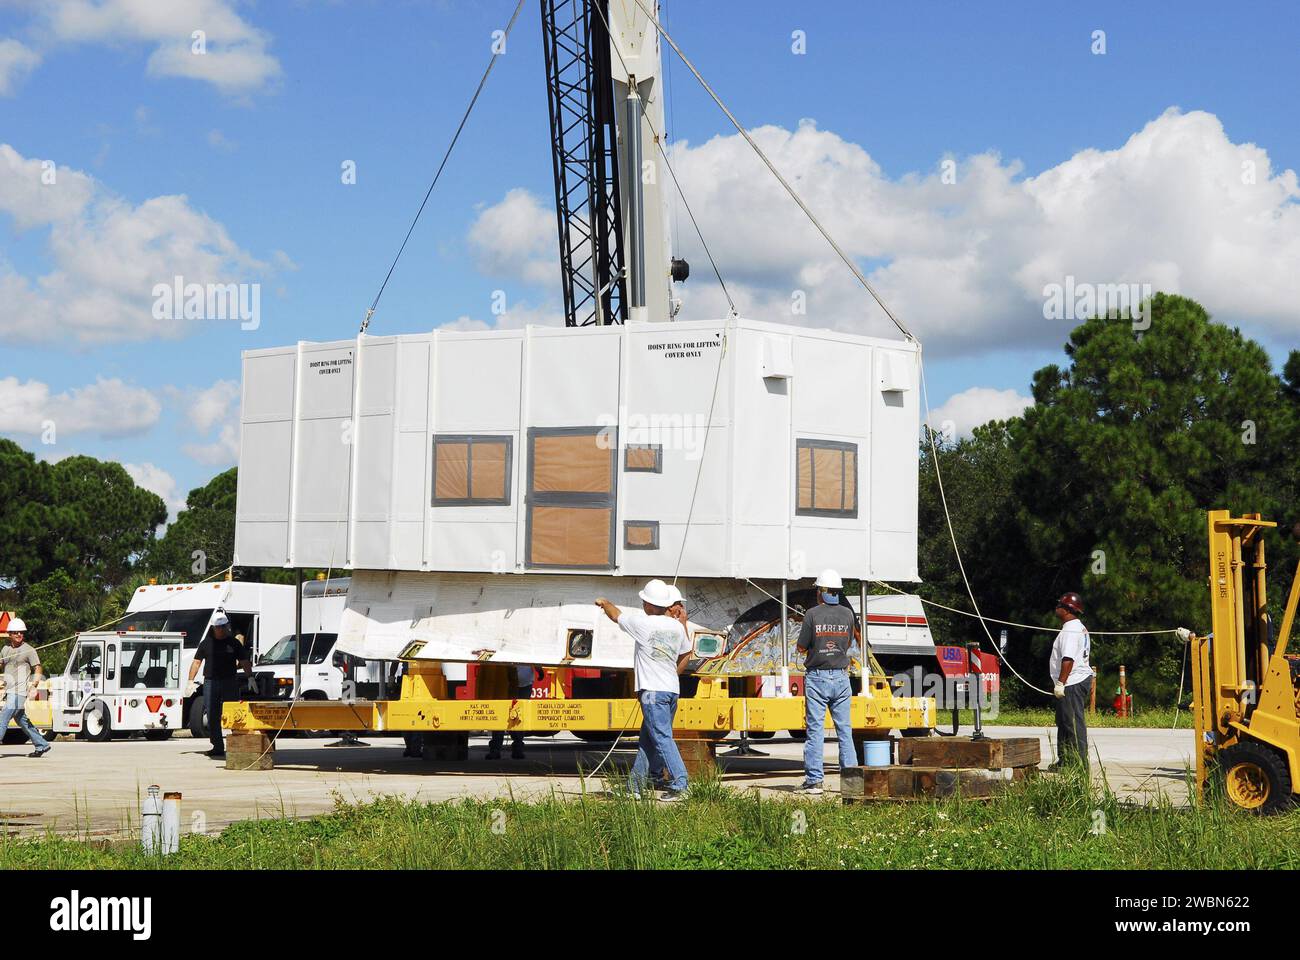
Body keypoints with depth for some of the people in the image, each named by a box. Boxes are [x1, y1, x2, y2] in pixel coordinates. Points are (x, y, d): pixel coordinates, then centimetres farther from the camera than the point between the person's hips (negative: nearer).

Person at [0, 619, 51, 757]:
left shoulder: (29, 650, -4)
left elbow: (38, 669, -6)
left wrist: (33, 684, -22)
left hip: (19, 692, -8)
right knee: (21, 720, 13)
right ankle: (42, 745, 22)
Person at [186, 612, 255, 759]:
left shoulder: (234, 643, 9)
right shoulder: (206, 643, 11)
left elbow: (244, 661, 6)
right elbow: (197, 662, 11)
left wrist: (250, 677, -7)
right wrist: (191, 681, 3)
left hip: (229, 682, -2)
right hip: (210, 682, 2)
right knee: (212, 718, 1)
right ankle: (218, 747, 7)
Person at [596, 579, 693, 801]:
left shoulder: (642, 623, -8)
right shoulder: (677, 626, 9)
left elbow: (616, 615, 11)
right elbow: (686, 654, 24)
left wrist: (605, 603, 31)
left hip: (653, 691, -7)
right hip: (672, 689, 7)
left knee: (662, 738, -11)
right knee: (647, 739, 14)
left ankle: (679, 785, -19)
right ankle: (635, 786, 20)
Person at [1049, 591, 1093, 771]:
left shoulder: (1070, 630, -15)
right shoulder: (1080, 628, 20)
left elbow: (1068, 659, -24)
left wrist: (1060, 683, -24)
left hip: (1072, 683, -12)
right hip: (1081, 680, 12)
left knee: (1074, 723, -10)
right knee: (1064, 722, 19)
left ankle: (1079, 764, -10)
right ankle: (1065, 761, 27)